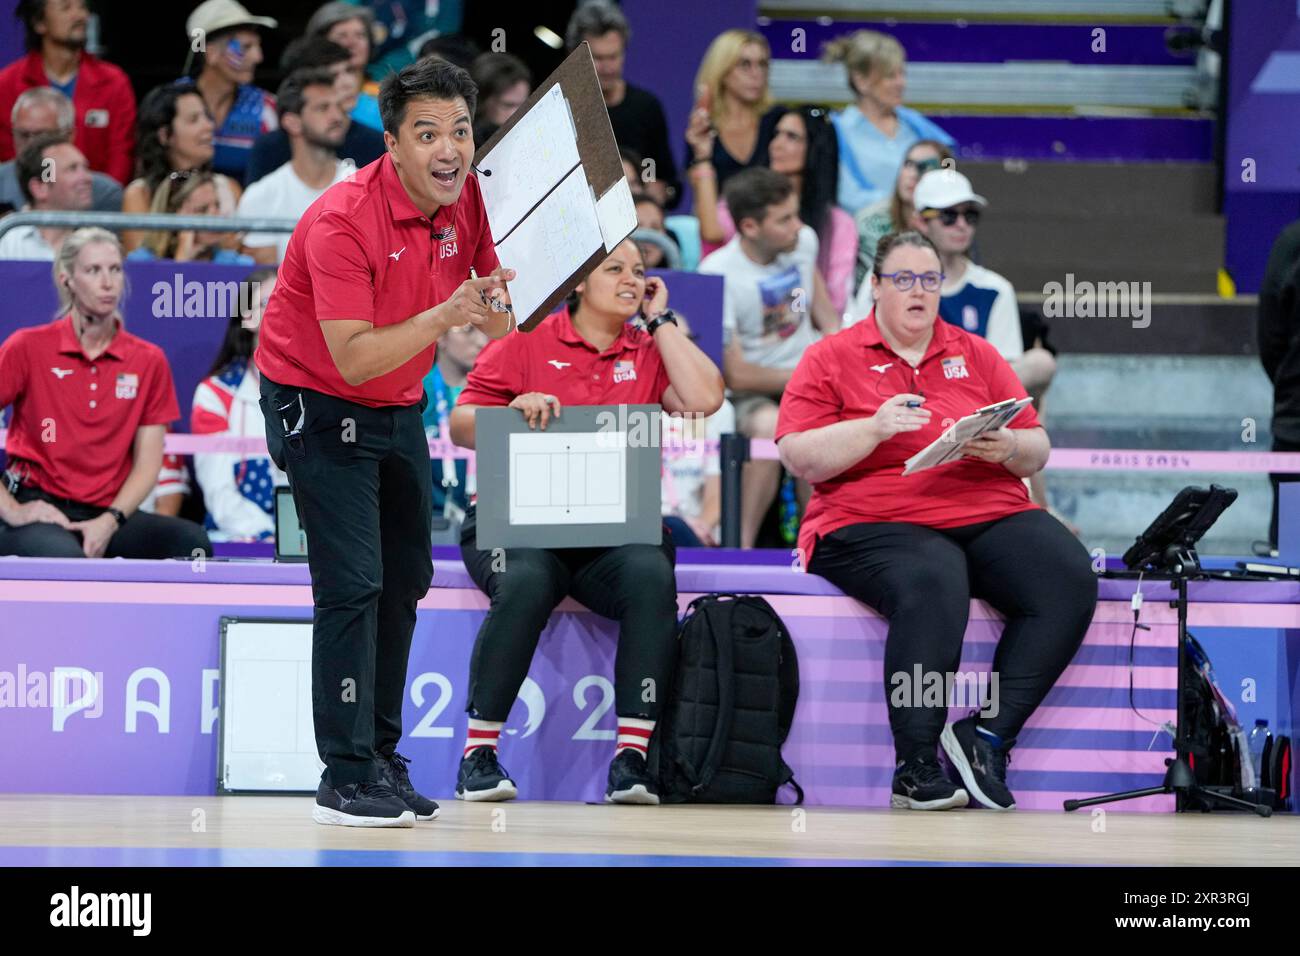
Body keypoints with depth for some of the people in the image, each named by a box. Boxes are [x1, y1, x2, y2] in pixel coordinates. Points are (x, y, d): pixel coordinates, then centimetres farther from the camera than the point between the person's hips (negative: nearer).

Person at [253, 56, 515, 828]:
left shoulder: (466, 200, -7)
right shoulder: (343, 222, -29)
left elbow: (496, 320, 2)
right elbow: (353, 358, -33)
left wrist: (496, 302, -20)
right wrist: (442, 317, -42)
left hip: (400, 409, 8)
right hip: (321, 408, -8)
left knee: (406, 580, 12)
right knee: (354, 585, -14)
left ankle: (382, 756, 23)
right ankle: (347, 780, -11)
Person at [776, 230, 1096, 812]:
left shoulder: (976, 356, 21)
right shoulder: (831, 360, 11)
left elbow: (1038, 452, 17)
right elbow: (798, 456, -1)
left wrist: (1009, 447, -7)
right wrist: (874, 428, -15)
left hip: (990, 517, 4)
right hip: (873, 523, -4)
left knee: (1070, 580, -25)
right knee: (934, 584, -39)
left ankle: (987, 734, -22)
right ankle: (916, 767, -32)